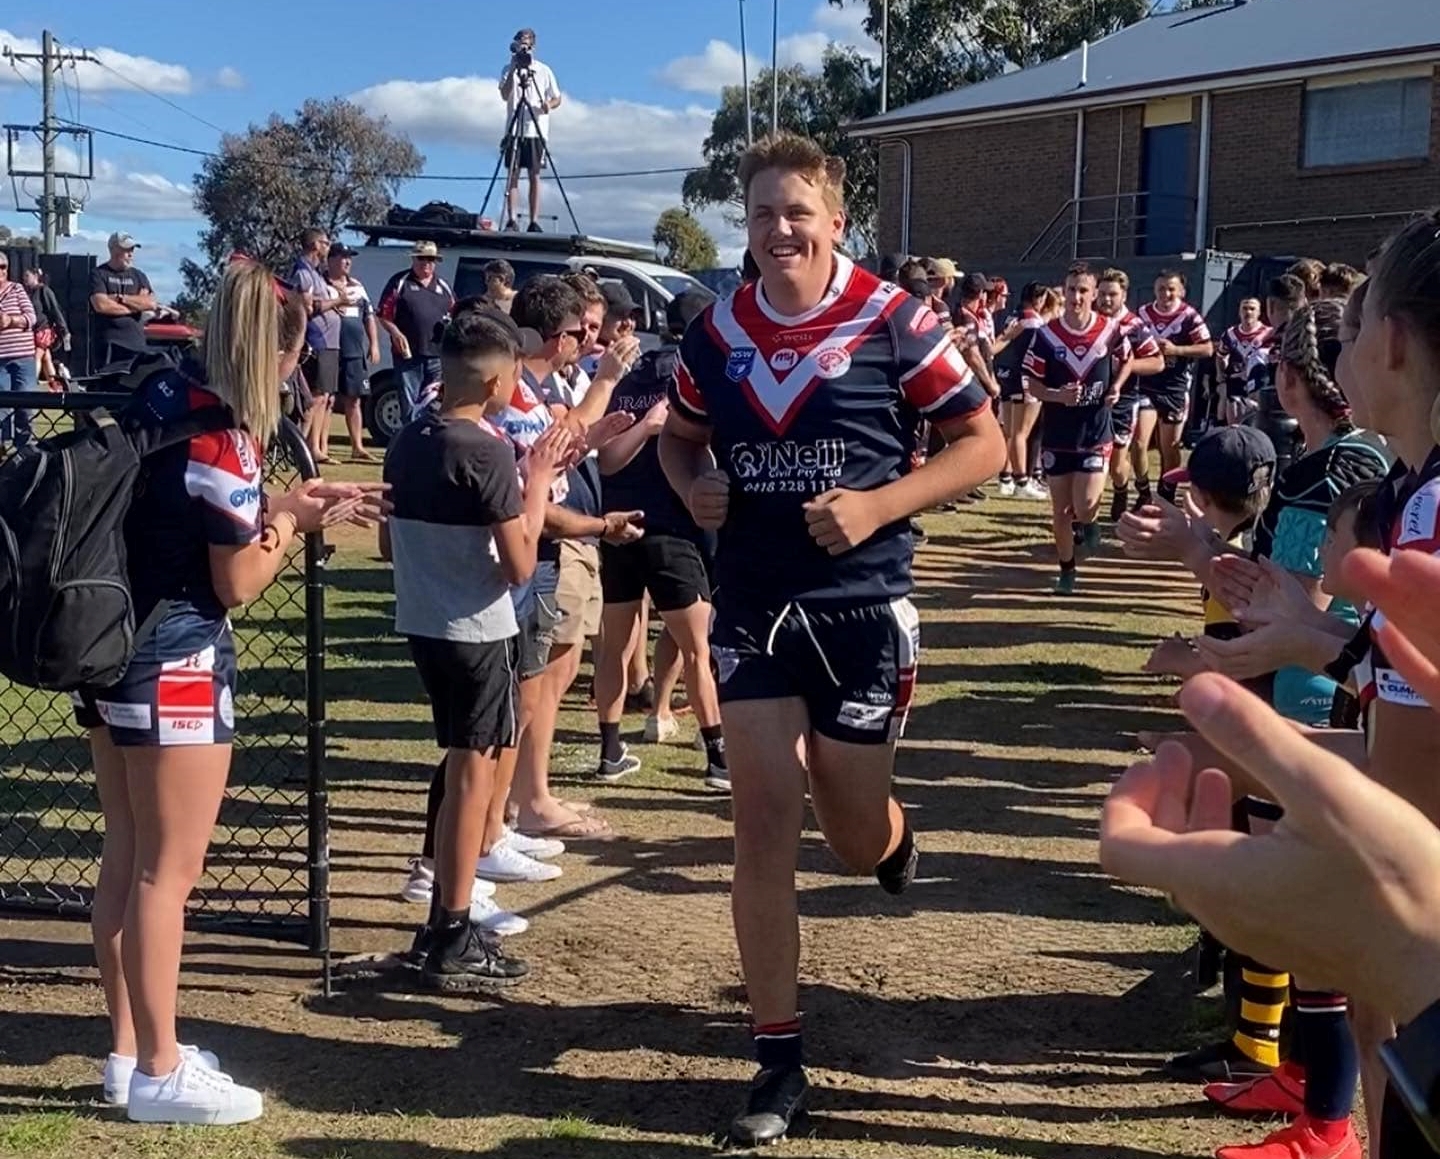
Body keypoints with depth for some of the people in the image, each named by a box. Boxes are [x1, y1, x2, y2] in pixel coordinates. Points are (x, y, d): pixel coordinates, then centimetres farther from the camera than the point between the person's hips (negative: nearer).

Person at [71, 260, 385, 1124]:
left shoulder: (161, 397, 6)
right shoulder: (222, 435, -18)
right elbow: (238, 583, -12)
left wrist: (291, 501, 13)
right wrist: (293, 522, 3)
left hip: (112, 644, 9)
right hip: (174, 658, -9)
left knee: (127, 858, 16)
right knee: (169, 871, 2)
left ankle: (129, 1052, 28)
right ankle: (159, 1074, 13)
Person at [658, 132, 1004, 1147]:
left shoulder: (892, 320, -9)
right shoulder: (717, 331, 3)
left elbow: (983, 443, -5)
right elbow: (682, 437, 18)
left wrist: (878, 505, -19)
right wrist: (694, 486, -5)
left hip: (862, 603, -3)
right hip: (752, 605, 3)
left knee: (855, 833, 8)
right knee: (765, 825, 0)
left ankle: (897, 838, 48)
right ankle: (780, 1059, 11)